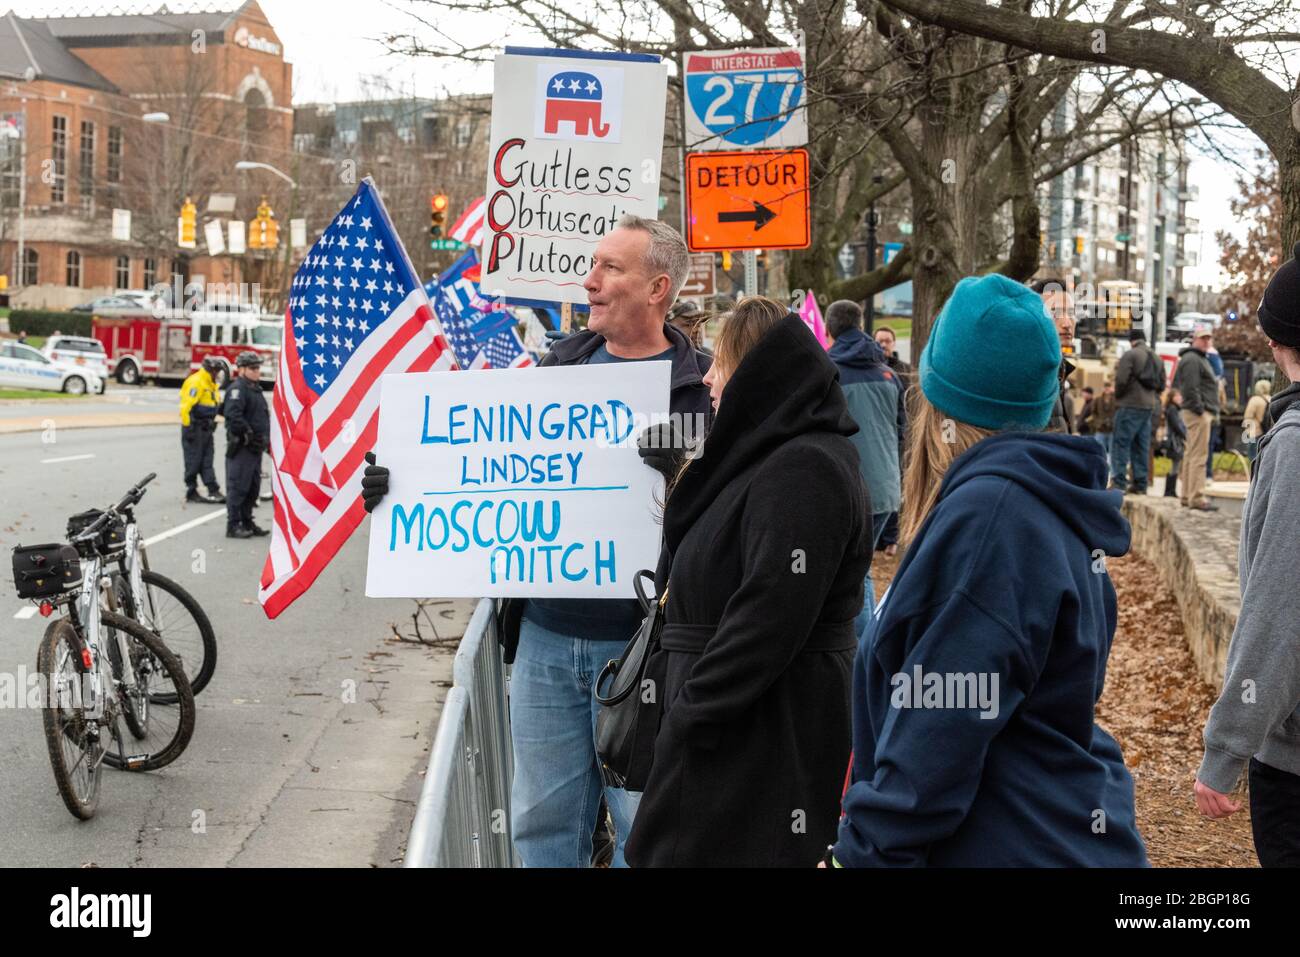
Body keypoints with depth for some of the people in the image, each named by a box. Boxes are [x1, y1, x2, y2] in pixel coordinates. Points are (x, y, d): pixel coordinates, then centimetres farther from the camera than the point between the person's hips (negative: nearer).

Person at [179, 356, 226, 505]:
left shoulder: (211, 385, 15)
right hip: (195, 429, -9)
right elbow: (186, 407, -20)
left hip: (206, 429, 9)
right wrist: (188, 428, -21)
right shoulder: (195, 382, -15)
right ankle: (191, 492, 5)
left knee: (207, 462, 7)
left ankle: (214, 491, 5)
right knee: (193, 462, -2)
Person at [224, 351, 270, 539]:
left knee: (253, 487, 14)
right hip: (241, 447, -10)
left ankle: (247, 521, 23)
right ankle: (233, 525, -3)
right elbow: (233, 416, -25)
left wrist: (267, 439, 20)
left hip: (255, 447, 10)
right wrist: (248, 434, -23)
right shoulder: (238, 388, -12)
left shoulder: (255, 389, 20)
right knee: (238, 486, -6)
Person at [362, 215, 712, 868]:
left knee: (642, 825, 8)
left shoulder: (700, 387, -7)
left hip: (636, 642, -5)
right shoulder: (561, 363, 11)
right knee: (543, 822, 15)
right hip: (544, 635, 5)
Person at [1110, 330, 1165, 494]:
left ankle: (1119, 481, -12)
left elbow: (1121, 380, -14)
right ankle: (1140, 484, 9)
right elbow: (1162, 384, 16)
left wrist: (1117, 397, 1)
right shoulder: (1157, 359, 16)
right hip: (1149, 406, 7)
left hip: (1129, 405, -7)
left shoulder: (1130, 355, -8)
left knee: (1120, 443, -5)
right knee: (1141, 447, 9)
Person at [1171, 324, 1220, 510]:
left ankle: (1187, 495, 18)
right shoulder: (1191, 359, -11)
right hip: (1198, 413, -11)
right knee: (1199, 456, -12)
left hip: (1203, 413, 11)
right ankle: (1197, 497, -14)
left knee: (1191, 455, 13)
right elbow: (1190, 389, -19)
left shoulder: (1200, 359, 23)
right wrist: (1200, 410, -21)